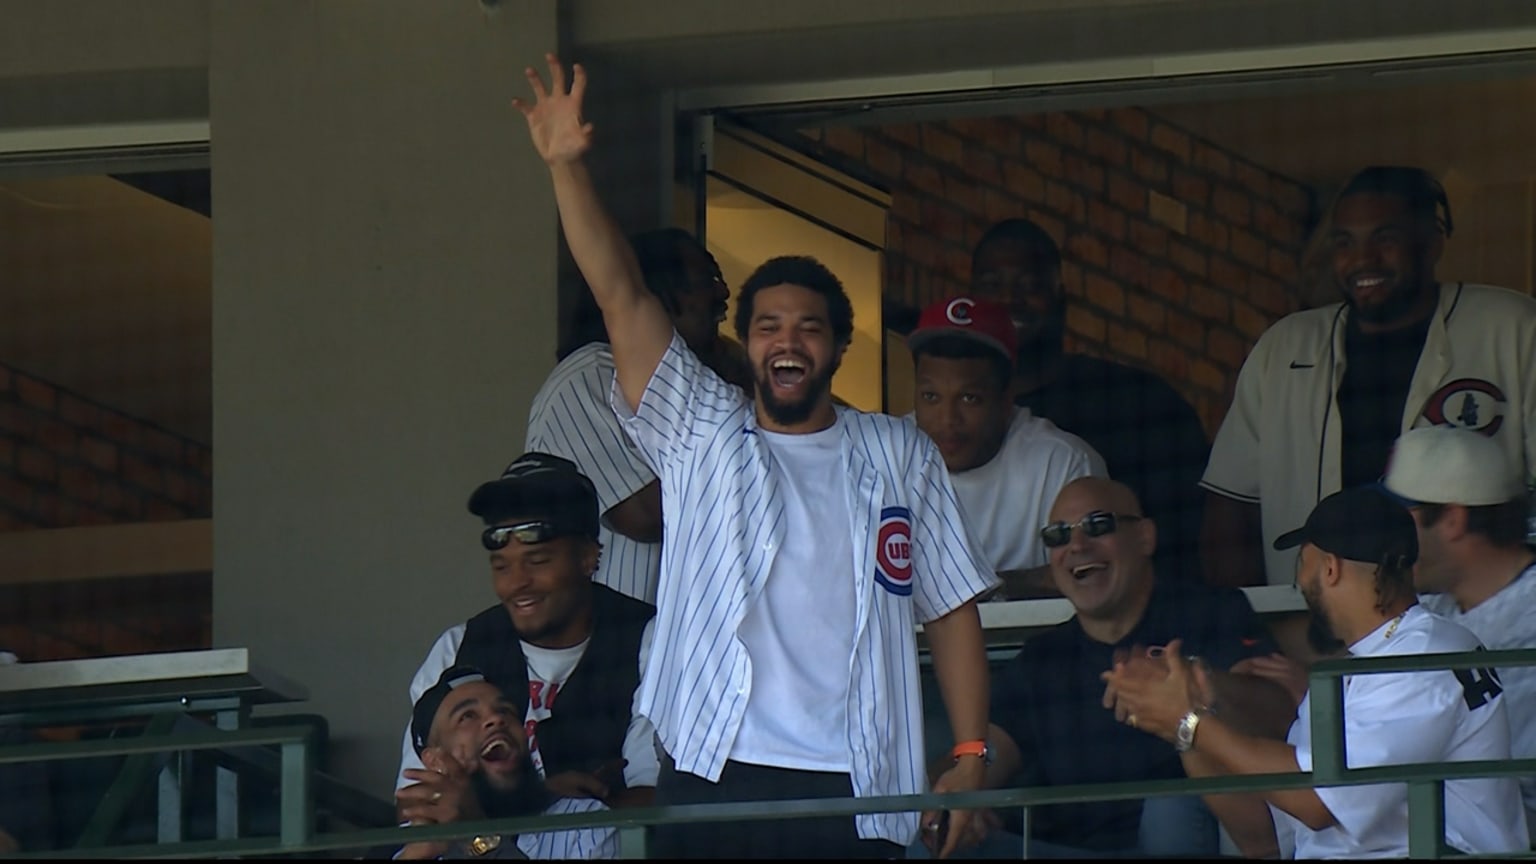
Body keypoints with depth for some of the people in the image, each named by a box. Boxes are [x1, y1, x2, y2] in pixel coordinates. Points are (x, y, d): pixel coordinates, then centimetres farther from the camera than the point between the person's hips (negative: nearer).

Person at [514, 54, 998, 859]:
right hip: (712, 780, 0)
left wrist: (971, 756, 3)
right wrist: (566, 166, -10)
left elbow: (950, 608, 13)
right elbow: (622, 300, 1)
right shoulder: (702, 434, 11)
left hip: (853, 792, 1)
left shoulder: (899, 455, 14)